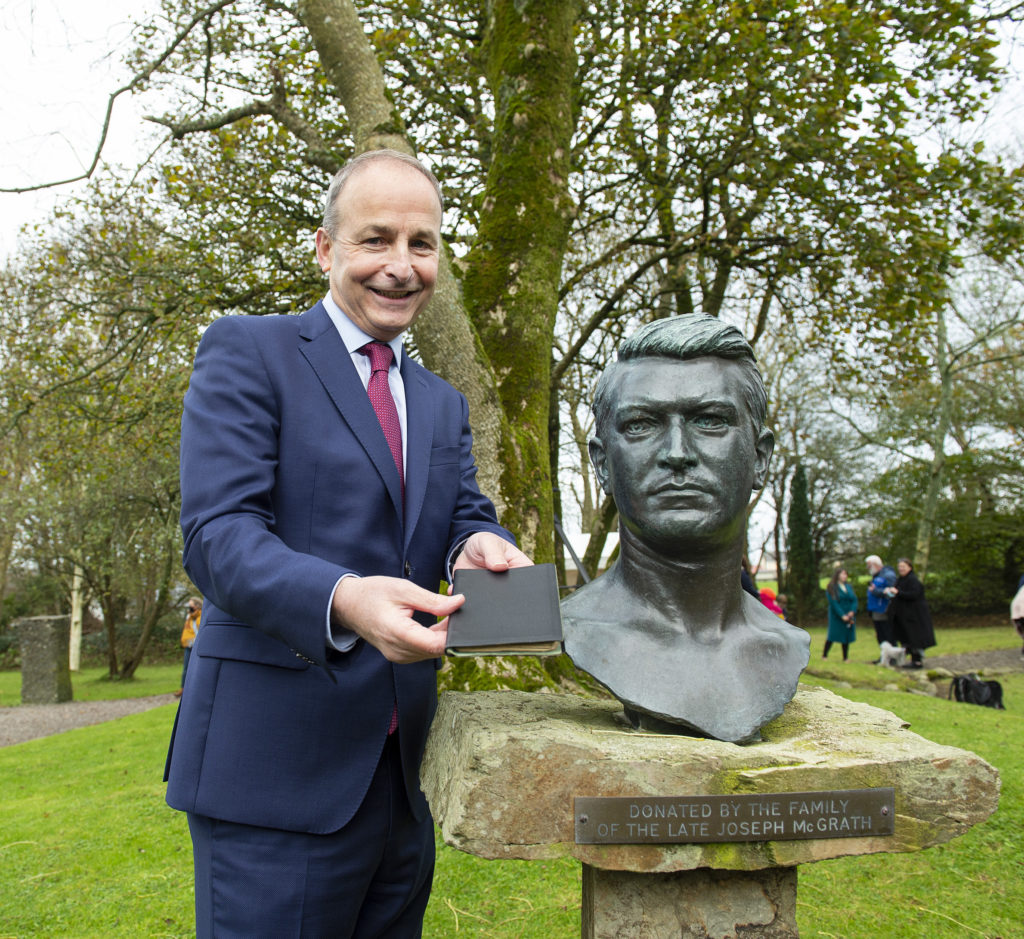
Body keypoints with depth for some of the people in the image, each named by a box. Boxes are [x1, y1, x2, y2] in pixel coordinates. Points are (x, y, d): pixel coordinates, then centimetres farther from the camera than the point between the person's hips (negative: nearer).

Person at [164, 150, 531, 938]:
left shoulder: (444, 405, 17)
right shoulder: (246, 353, -3)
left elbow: (464, 515, 7)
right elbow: (218, 535, -14)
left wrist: (478, 547, -19)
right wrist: (343, 600, -33)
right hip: (277, 766, -6)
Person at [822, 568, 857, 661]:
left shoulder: (848, 586, 10)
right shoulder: (832, 587, -6)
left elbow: (854, 599, 5)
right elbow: (833, 602, -12)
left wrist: (852, 611, -11)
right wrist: (842, 615, -17)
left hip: (848, 616, 5)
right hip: (836, 616, -5)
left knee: (847, 636, 4)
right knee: (832, 636, -3)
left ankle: (845, 657, 11)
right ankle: (824, 655, 9)